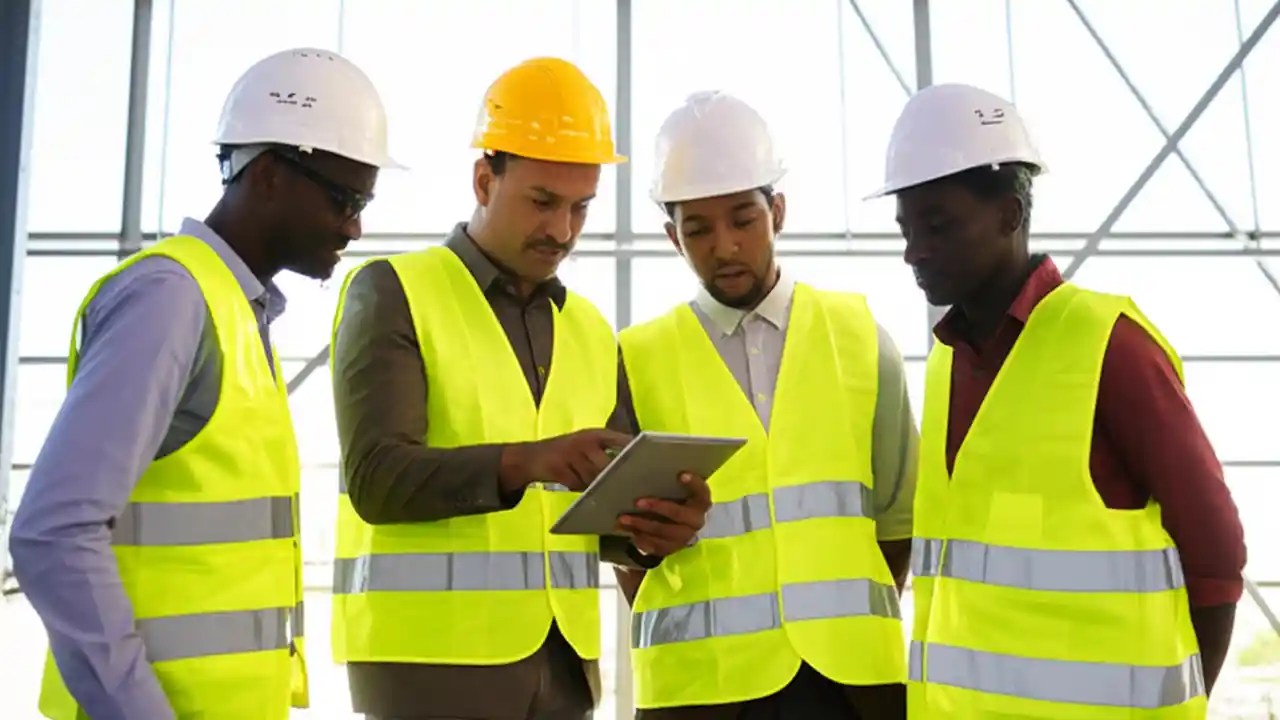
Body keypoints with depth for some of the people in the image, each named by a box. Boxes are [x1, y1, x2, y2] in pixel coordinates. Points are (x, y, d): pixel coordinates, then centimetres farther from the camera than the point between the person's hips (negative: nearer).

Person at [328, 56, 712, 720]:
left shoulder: (591, 330, 13)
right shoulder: (391, 293, -3)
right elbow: (377, 478, -15)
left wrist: (651, 530, -10)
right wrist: (523, 461, -30)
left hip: (561, 656, 5)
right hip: (428, 651, -5)